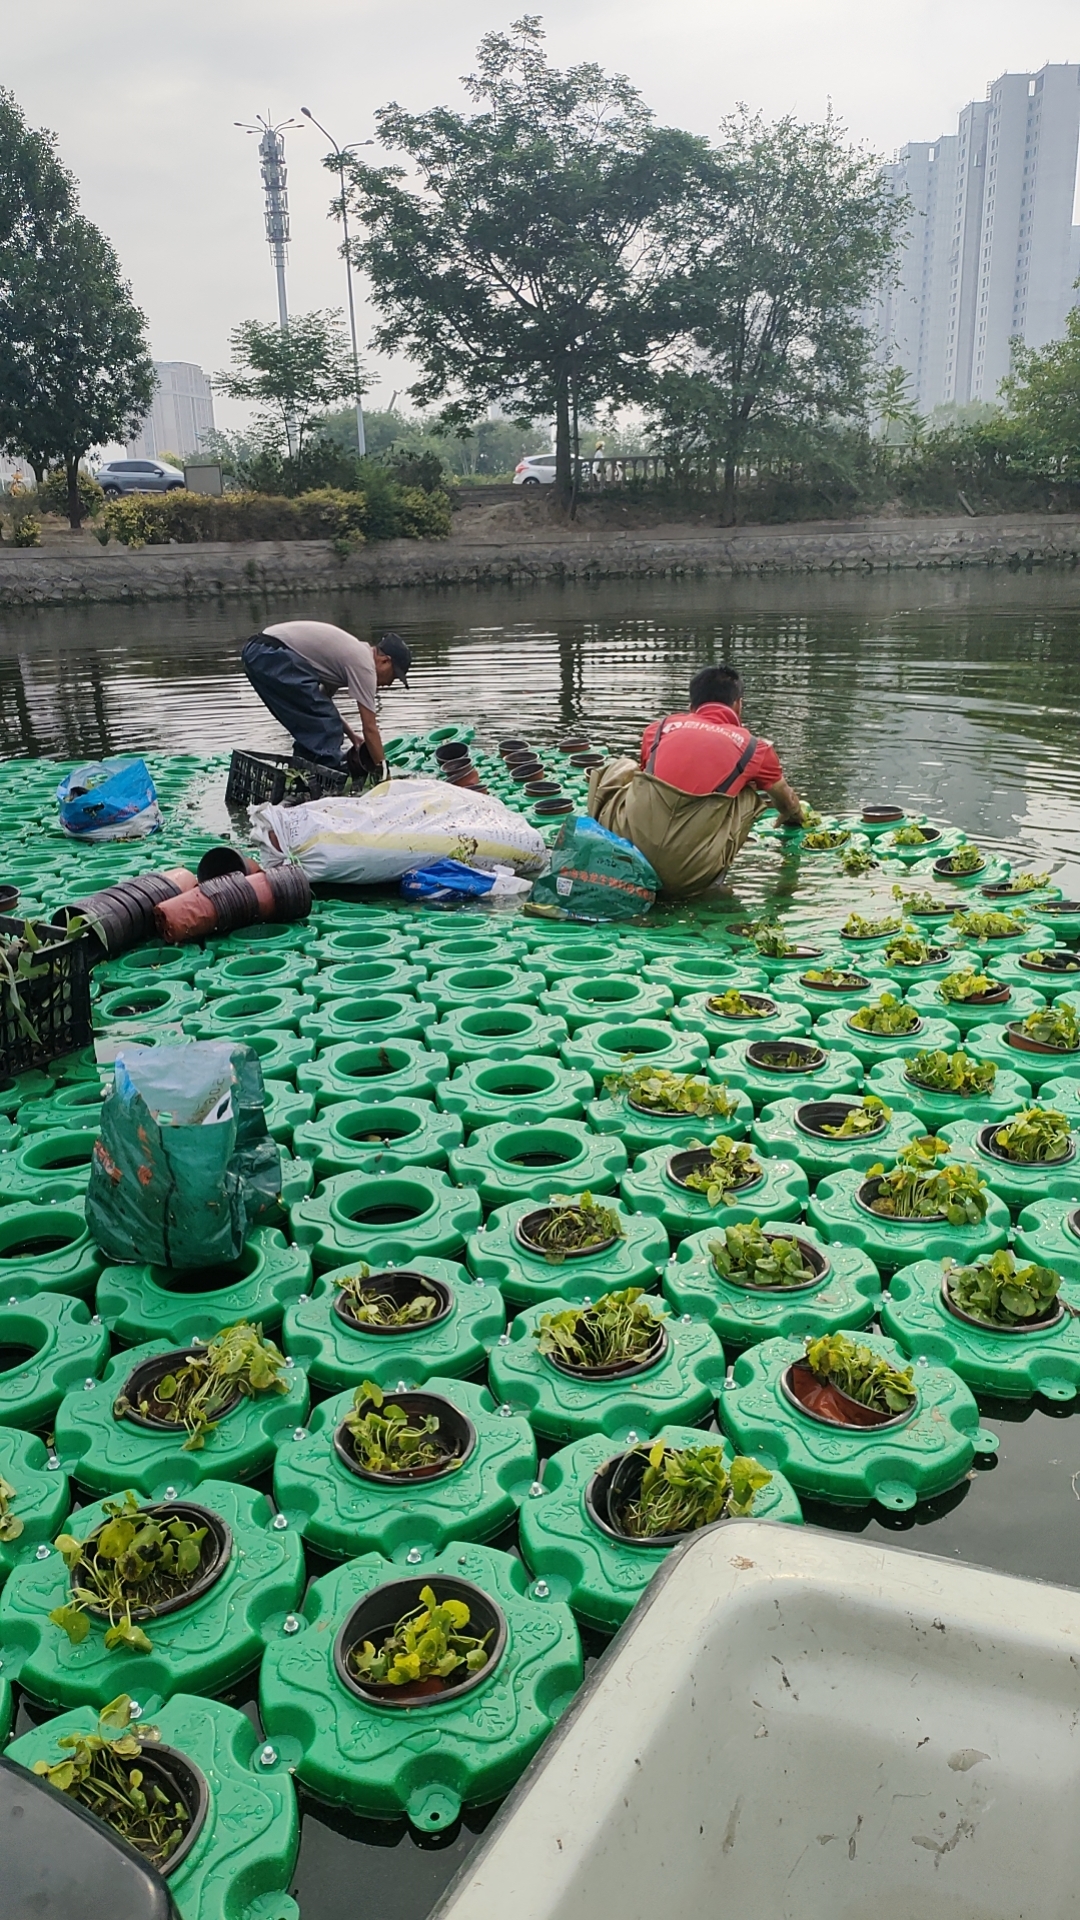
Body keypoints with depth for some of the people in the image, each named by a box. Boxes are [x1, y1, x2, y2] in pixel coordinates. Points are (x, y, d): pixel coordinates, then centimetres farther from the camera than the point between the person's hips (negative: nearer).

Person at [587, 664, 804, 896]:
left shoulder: (660, 727, 19)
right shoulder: (754, 747, 16)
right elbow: (787, 802, 37)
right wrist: (793, 819, 62)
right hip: (690, 877, -1)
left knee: (619, 768, 28)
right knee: (749, 794, 21)